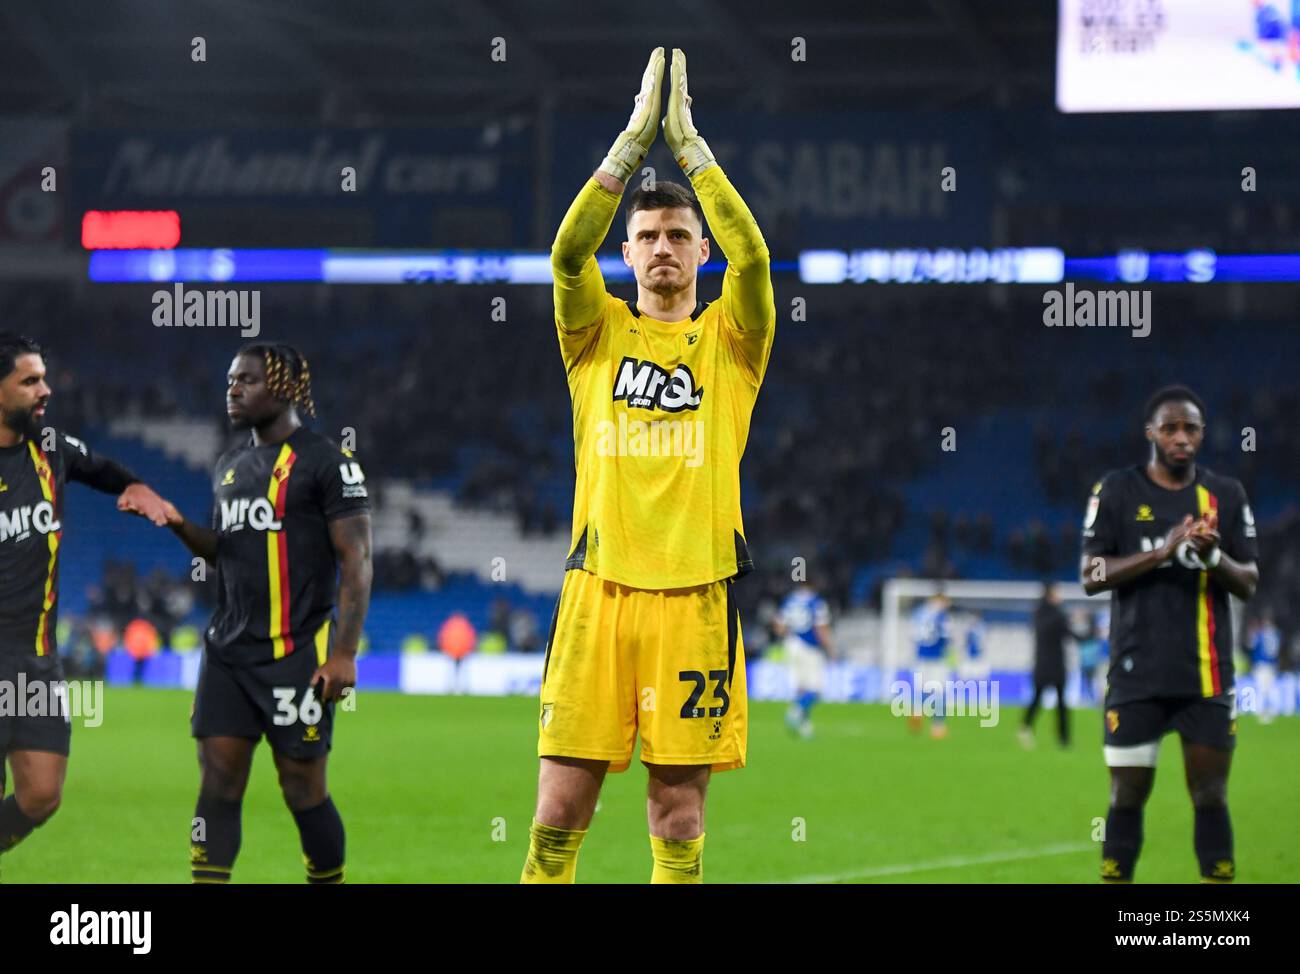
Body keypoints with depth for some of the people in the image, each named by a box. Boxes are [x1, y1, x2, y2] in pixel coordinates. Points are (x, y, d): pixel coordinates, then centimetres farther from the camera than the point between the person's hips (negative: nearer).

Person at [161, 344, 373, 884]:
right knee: (218, 782, -1)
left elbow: (355, 561, -9)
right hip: (229, 651, 6)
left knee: (303, 789, -2)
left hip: (296, 652, -6)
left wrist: (344, 654, -15)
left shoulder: (327, 463, -7)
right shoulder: (230, 466, 16)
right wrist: (181, 525, 5)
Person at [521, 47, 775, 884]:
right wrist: (636, 139, -10)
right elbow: (569, 251, -6)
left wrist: (689, 143, -7)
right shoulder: (599, 334, 11)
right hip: (598, 589, 0)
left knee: (679, 811, 2)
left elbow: (752, 255, -8)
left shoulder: (729, 339, 10)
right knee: (561, 804, -2)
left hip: (695, 592, 0)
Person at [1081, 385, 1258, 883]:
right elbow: (1091, 576, -5)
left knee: (1210, 797, 0)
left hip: (1207, 675, 1)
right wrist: (1163, 551, -17)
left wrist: (1215, 558, -15)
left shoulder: (1226, 495, 7)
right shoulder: (1117, 491, 1)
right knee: (1127, 797, 1)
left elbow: (1248, 583, 7)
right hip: (1137, 675, -1)